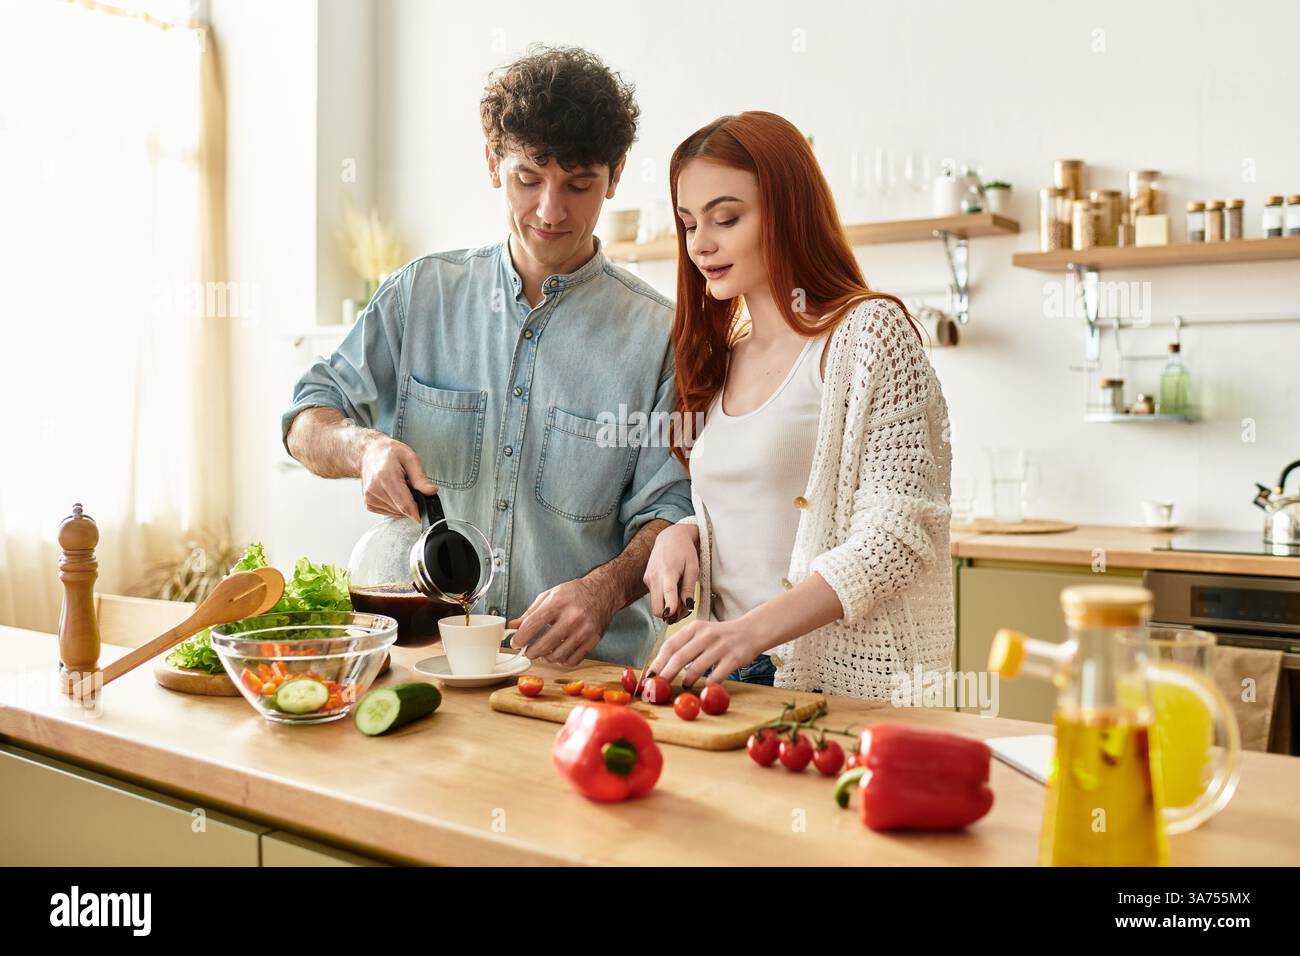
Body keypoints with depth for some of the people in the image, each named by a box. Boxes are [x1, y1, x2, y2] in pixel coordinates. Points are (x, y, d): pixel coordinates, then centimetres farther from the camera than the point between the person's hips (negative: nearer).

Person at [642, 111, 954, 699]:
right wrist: (683, 534, -1)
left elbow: (897, 535, -15)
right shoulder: (722, 353, 14)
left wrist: (751, 630, -25)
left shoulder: (868, 331, -6)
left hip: (844, 683, -5)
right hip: (727, 674, 5)